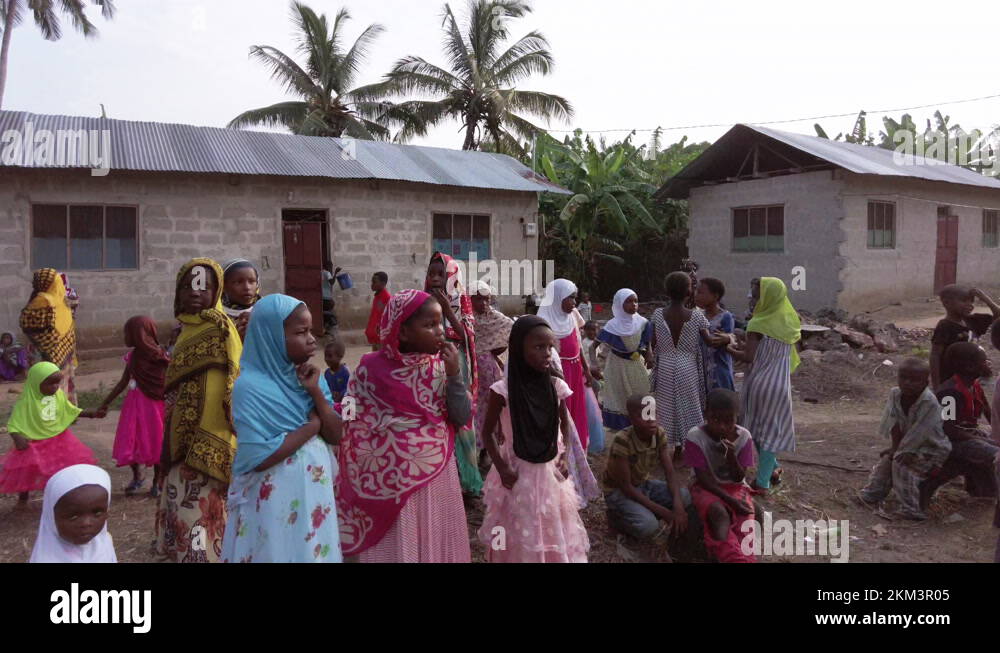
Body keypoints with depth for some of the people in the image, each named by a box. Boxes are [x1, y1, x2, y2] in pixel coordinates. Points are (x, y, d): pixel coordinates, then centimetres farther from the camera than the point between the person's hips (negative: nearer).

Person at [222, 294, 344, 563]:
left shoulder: (310, 376, 2)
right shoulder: (250, 386, -16)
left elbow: (336, 436, 0)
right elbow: (258, 458, -22)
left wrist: (315, 392, -13)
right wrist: (312, 425, -15)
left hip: (317, 489, 6)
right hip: (276, 498, -6)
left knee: (317, 552, 17)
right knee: (280, 551, 7)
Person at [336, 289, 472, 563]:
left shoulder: (441, 366, -1)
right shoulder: (371, 368, -10)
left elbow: (462, 418, -3)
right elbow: (351, 428, -3)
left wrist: (454, 375, -15)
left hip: (437, 477, 3)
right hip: (392, 481, -3)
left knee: (439, 545, 16)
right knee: (396, 548, 8)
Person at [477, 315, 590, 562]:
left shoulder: (556, 386, -6)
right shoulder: (503, 389, -16)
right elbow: (488, 433, -4)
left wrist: (563, 456, 0)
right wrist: (501, 468, -10)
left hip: (551, 472, 3)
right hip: (518, 472, -3)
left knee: (553, 528, 15)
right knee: (520, 533, 9)